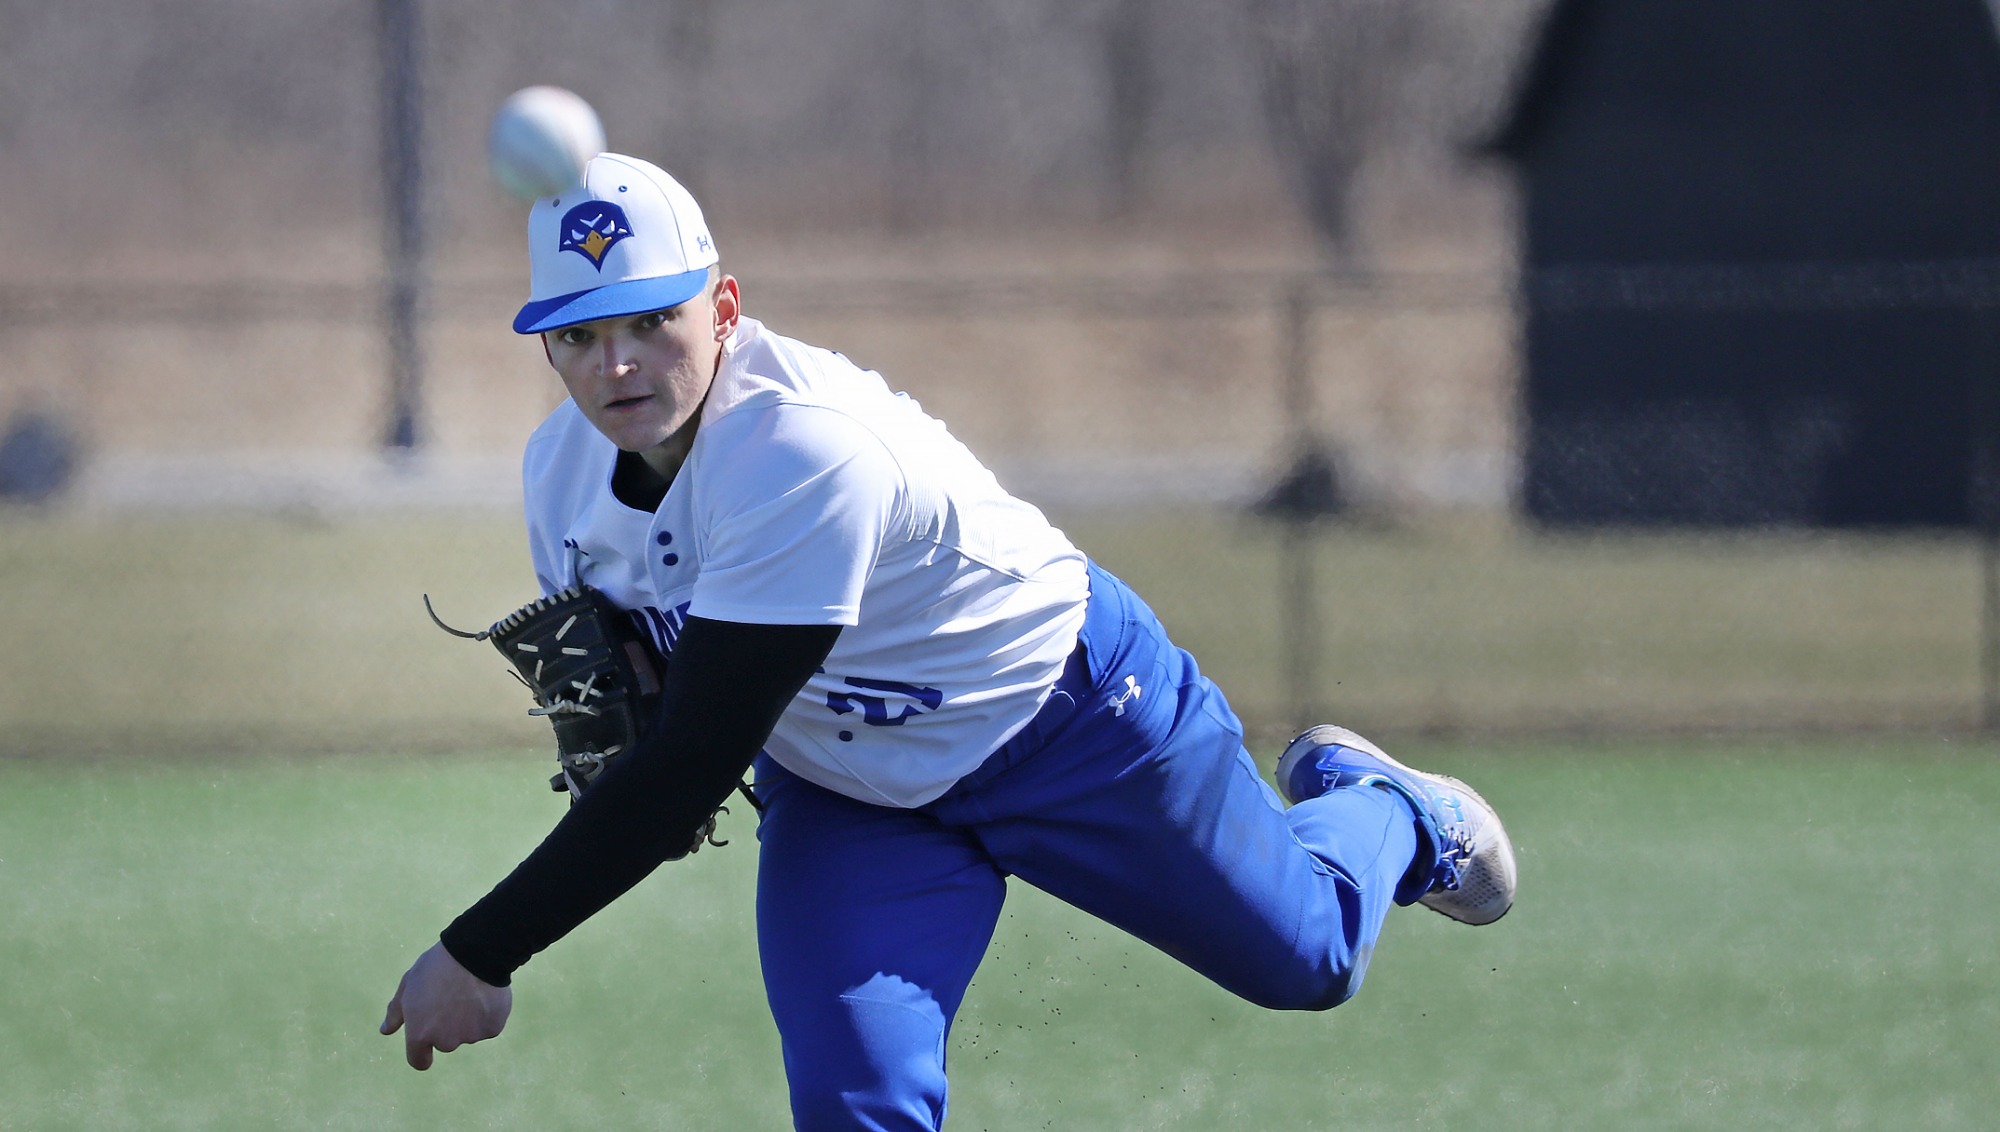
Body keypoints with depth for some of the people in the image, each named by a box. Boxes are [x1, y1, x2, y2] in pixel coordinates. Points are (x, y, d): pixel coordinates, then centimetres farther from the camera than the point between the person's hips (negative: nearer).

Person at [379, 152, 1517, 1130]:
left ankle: (1382, 810, 48)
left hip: (1068, 718, -5)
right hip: (846, 793, 5)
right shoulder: (563, 471, -15)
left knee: (1305, 955, 12)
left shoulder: (804, 452, -41)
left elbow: (697, 757, -41)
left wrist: (482, 953, -40)